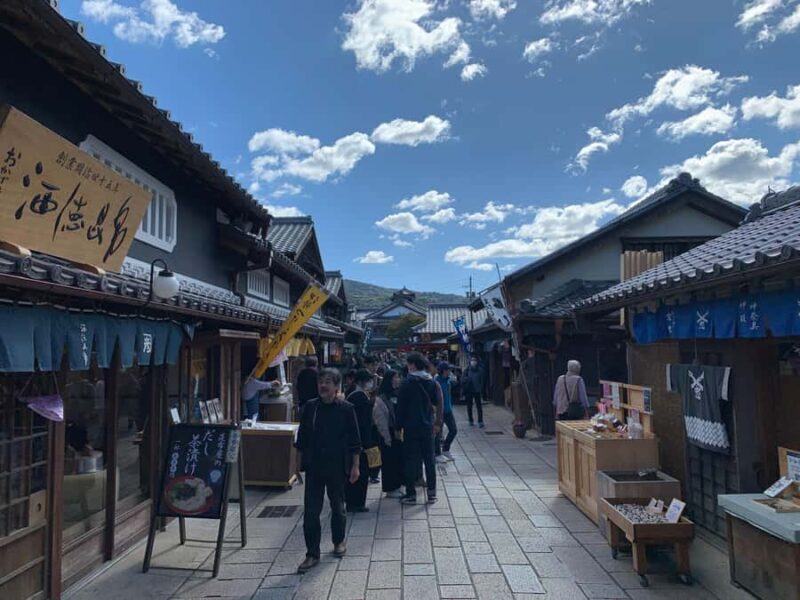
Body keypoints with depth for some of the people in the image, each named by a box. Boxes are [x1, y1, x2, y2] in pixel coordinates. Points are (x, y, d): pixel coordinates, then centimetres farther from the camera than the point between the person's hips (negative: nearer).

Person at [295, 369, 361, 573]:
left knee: (338, 508, 15)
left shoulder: (346, 409, -7)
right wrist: (301, 461, 8)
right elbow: (301, 438, 8)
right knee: (310, 511, 1)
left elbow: (354, 441, -3)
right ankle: (312, 554, 13)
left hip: (337, 468, -1)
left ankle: (339, 542, 38)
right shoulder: (310, 407, -1)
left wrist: (355, 466, -4)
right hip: (313, 468, 2)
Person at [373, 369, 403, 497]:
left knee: (399, 459, 11)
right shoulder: (381, 399, -12)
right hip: (388, 434, -6)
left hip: (399, 432, 7)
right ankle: (390, 489, 13)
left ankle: (396, 486, 24)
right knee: (389, 461, 2)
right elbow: (380, 420, -14)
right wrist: (387, 437, -15)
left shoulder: (398, 395, 9)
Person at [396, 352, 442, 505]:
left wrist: (398, 425, -3)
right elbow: (435, 404, 9)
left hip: (411, 427, -4)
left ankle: (411, 494, 8)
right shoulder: (432, 382, 4)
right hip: (427, 426, 5)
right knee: (429, 459, 11)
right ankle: (431, 493, 15)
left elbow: (401, 406, -10)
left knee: (410, 460, 4)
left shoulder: (407, 382, -11)